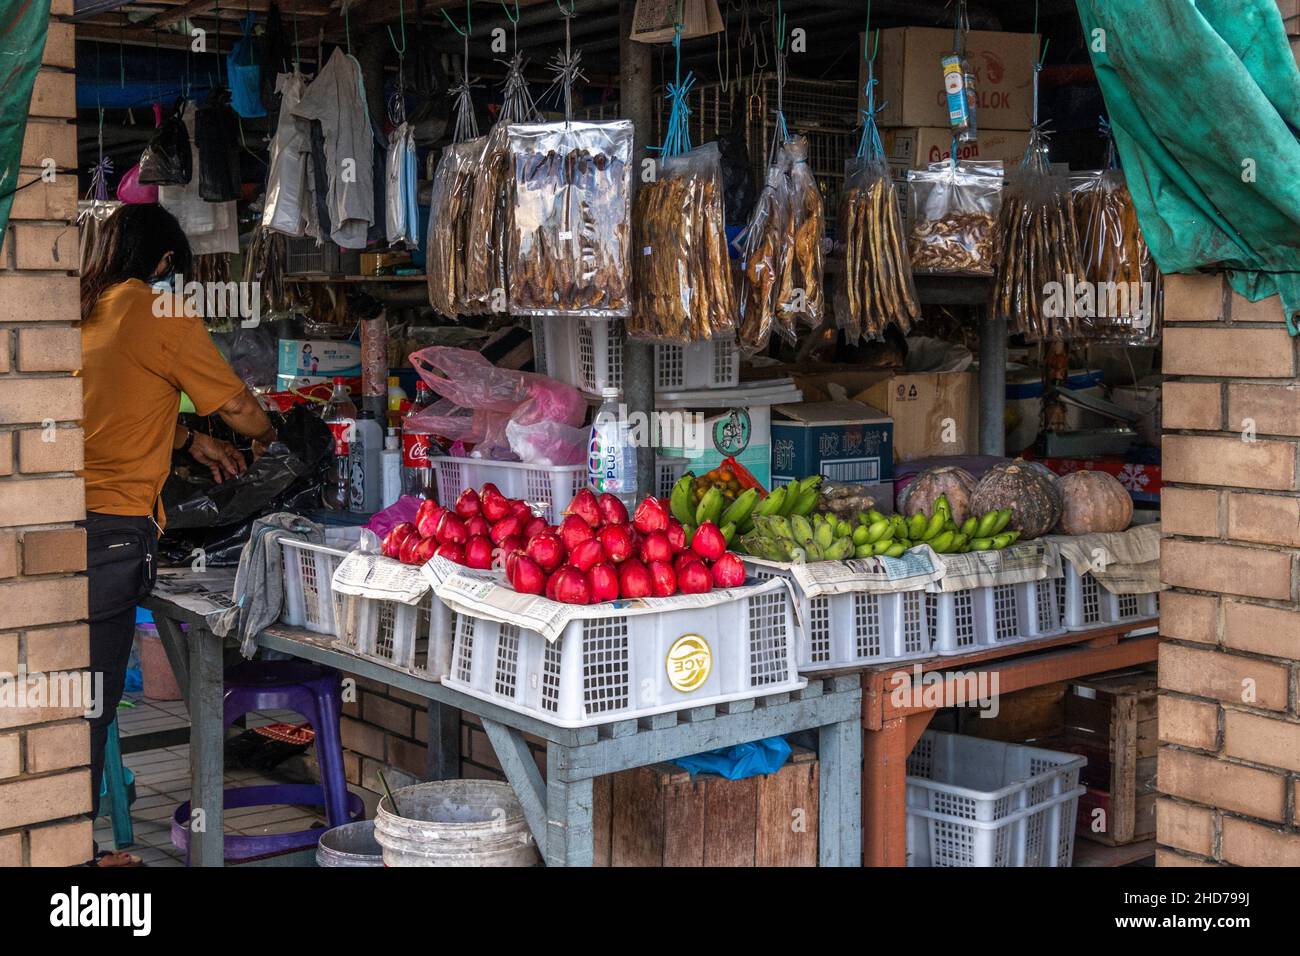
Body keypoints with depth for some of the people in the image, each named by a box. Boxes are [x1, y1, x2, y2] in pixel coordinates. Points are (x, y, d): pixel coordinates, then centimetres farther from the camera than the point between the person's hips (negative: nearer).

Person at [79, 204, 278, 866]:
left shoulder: (84, 309, 16)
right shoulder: (163, 314, -4)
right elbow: (237, 405, 4)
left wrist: (192, 443, 32)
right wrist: (265, 436, 24)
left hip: (68, 511, 7)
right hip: (113, 525, -7)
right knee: (90, 703, -1)